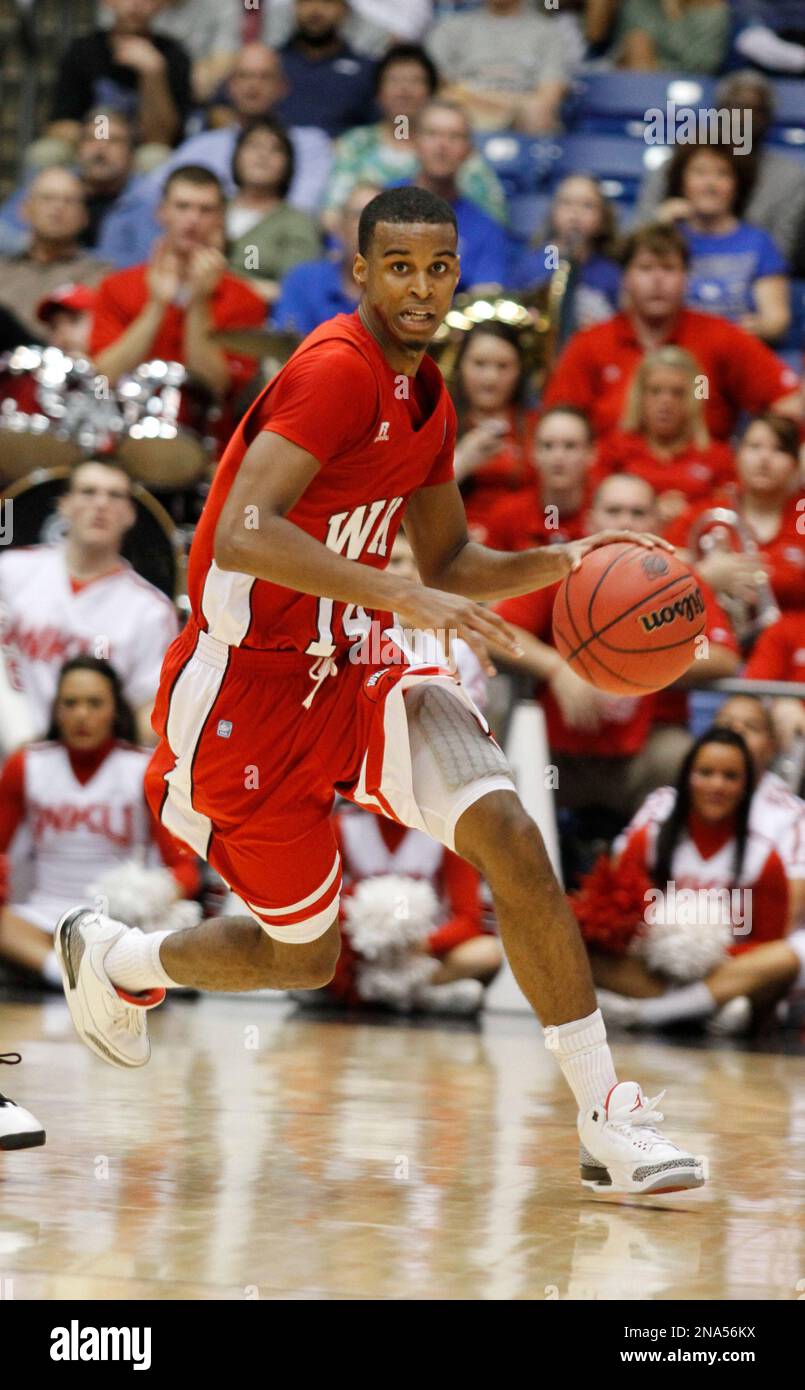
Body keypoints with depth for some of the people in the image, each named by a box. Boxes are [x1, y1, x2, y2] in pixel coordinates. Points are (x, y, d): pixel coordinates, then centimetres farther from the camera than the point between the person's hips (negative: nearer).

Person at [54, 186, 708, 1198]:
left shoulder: (426, 395, 8)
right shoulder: (336, 370, -20)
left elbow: (447, 564, 19)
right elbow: (241, 536, -32)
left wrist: (558, 564, 1)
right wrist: (405, 598, -35)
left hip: (353, 668, 6)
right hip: (251, 687, -6)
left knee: (508, 836, -18)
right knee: (302, 954, 9)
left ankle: (607, 1119, -15)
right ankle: (110, 955, 40)